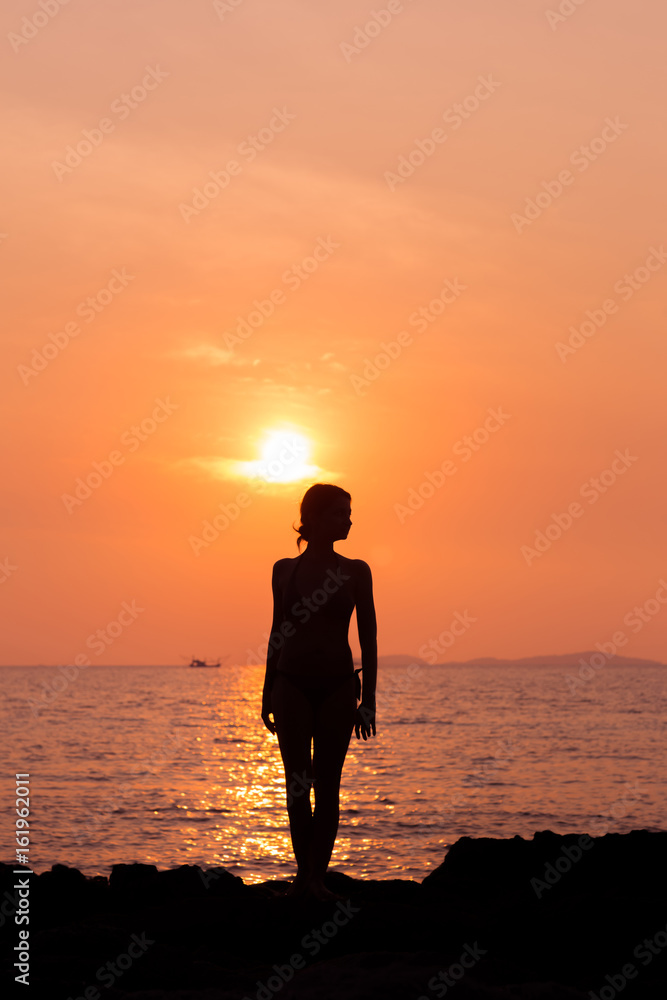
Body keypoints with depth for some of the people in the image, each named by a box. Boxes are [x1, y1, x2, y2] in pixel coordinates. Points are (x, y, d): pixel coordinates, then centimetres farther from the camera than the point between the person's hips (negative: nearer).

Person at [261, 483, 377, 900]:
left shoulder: (355, 572, 2)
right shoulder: (285, 570, 5)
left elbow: (369, 638, 3)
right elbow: (278, 632, 12)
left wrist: (369, 699, -2)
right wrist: (268, 693, 12)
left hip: (337, 685, 0)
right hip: (292, 683, 0)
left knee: (327, 784, 0)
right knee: (298, 783, -1)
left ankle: (317, 876, 3)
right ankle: (304, 872, 6)